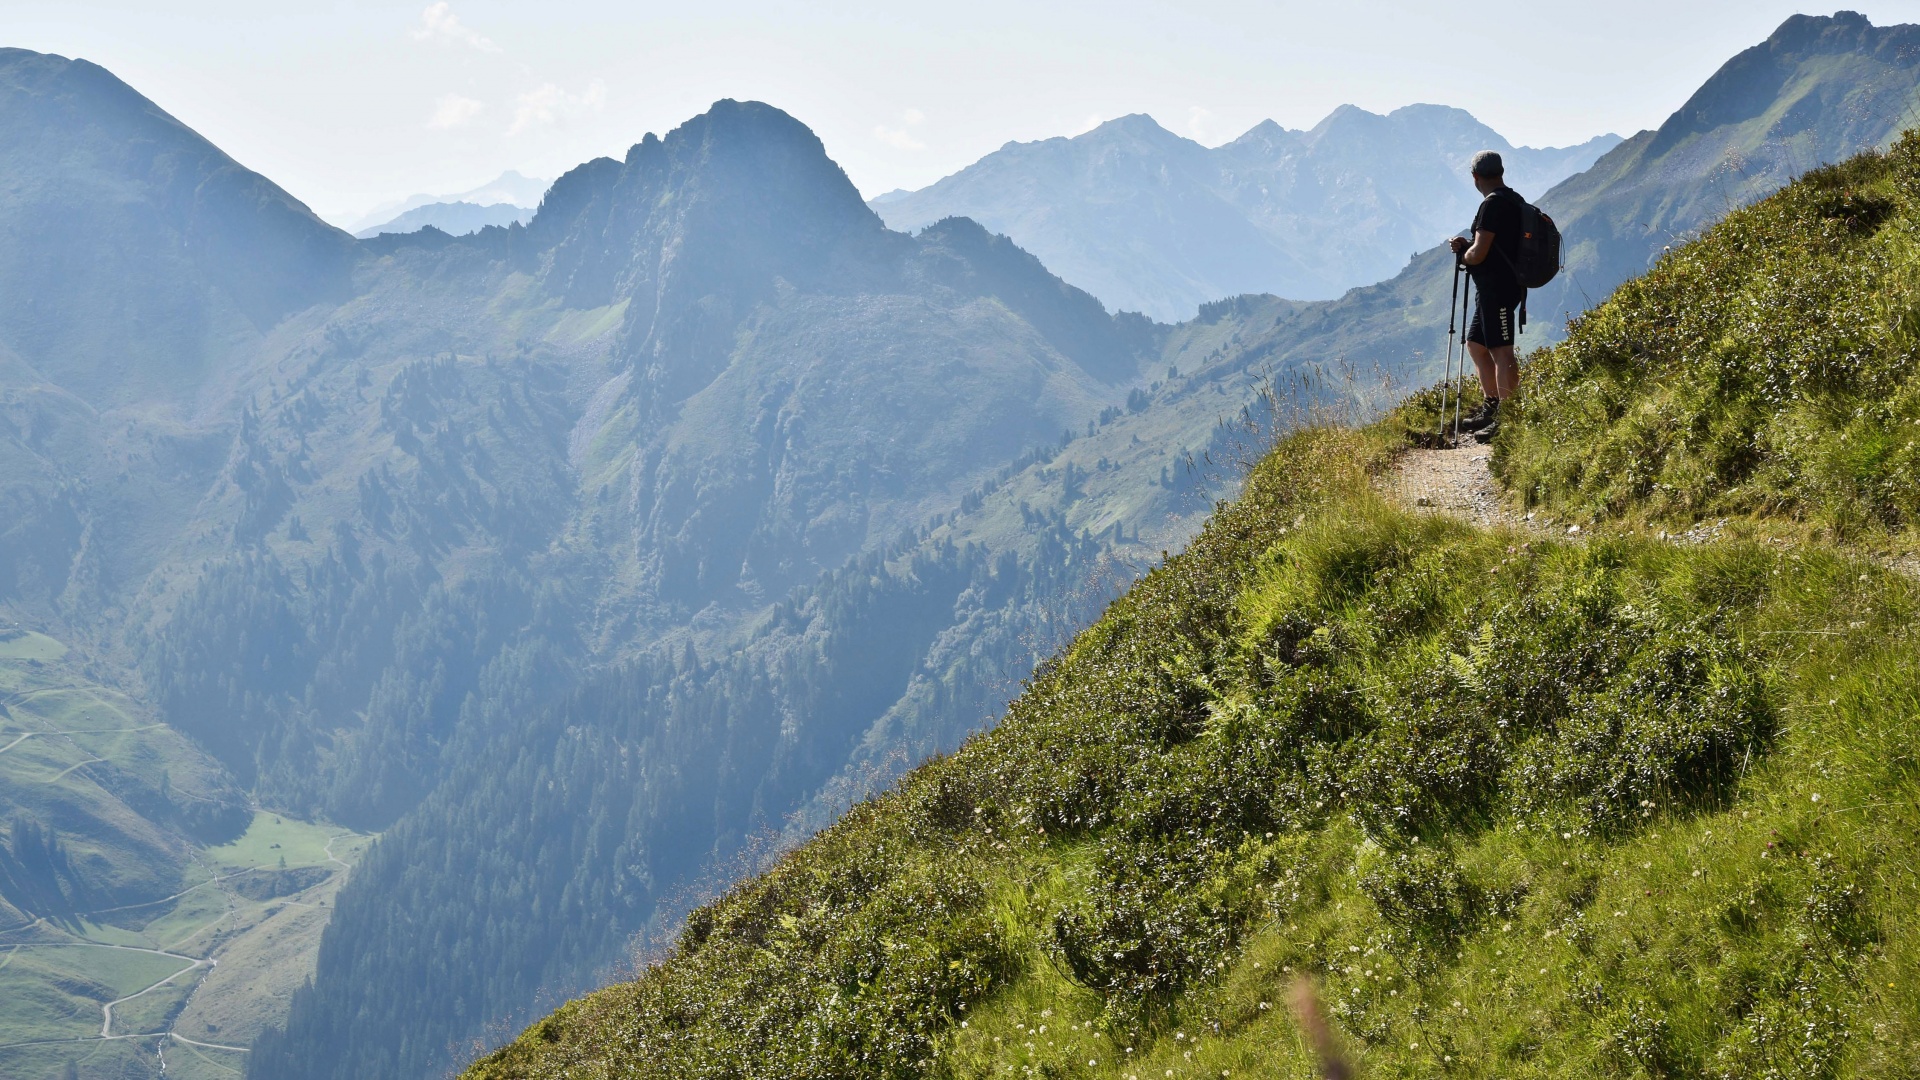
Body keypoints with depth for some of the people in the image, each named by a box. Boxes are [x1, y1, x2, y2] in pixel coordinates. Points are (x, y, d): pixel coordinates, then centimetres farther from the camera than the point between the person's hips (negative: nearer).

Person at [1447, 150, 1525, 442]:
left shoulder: (1493, 204, -16)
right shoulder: (1512, 200, 15)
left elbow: (1479, 253, -20)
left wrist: (1464, 254, 2)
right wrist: (1468, 245, 13)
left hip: (1498, 288, -11)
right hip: (1492, 288, 11)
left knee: (1501, 351, -10)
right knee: (1476, 344, 19)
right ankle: (1491, 407, 25)